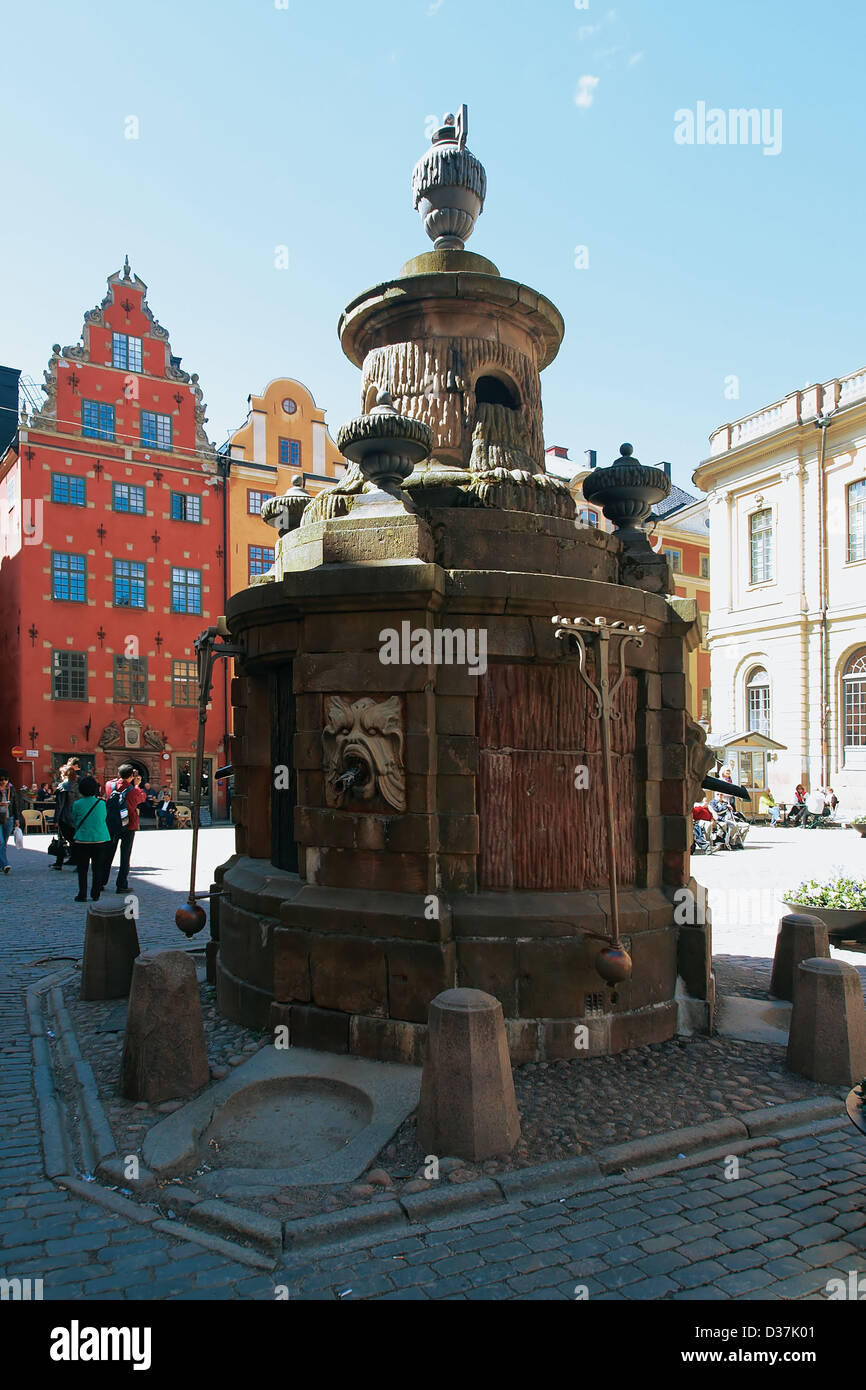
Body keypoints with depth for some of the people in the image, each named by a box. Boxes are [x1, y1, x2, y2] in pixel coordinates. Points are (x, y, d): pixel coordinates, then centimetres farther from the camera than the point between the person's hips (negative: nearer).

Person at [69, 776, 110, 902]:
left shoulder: (78, 804, -7)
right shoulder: (101, 803, -4)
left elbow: (74, 821, 7)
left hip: (82, 840, -1)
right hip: (100, 839, 1)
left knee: (82, 869, 9)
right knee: (97, 868, 9)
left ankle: (82, 895, 9)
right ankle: (95, 895, 12)